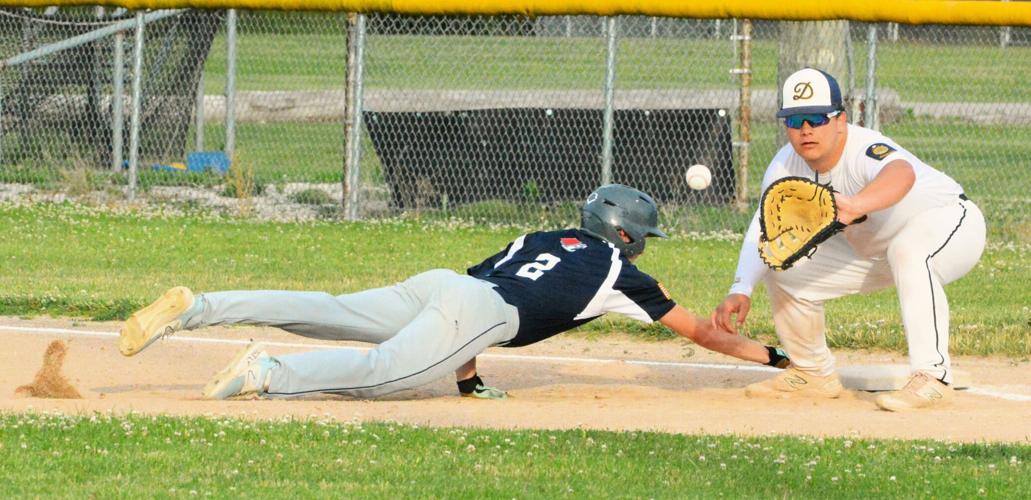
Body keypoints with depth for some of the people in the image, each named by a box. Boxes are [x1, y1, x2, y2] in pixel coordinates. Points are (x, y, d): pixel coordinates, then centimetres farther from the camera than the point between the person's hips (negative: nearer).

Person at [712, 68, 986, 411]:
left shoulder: (863, 150, -37)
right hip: (873, 251, 8)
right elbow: (764, 231, -10)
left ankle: (932, 377, -39)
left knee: (908, 251, -40)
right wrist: (741, 290, -27)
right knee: (784, 269, 0)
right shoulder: (786, 166, -13)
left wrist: (855, 206, -81)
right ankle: (812, 374, 21)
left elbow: (901, 173, -60)